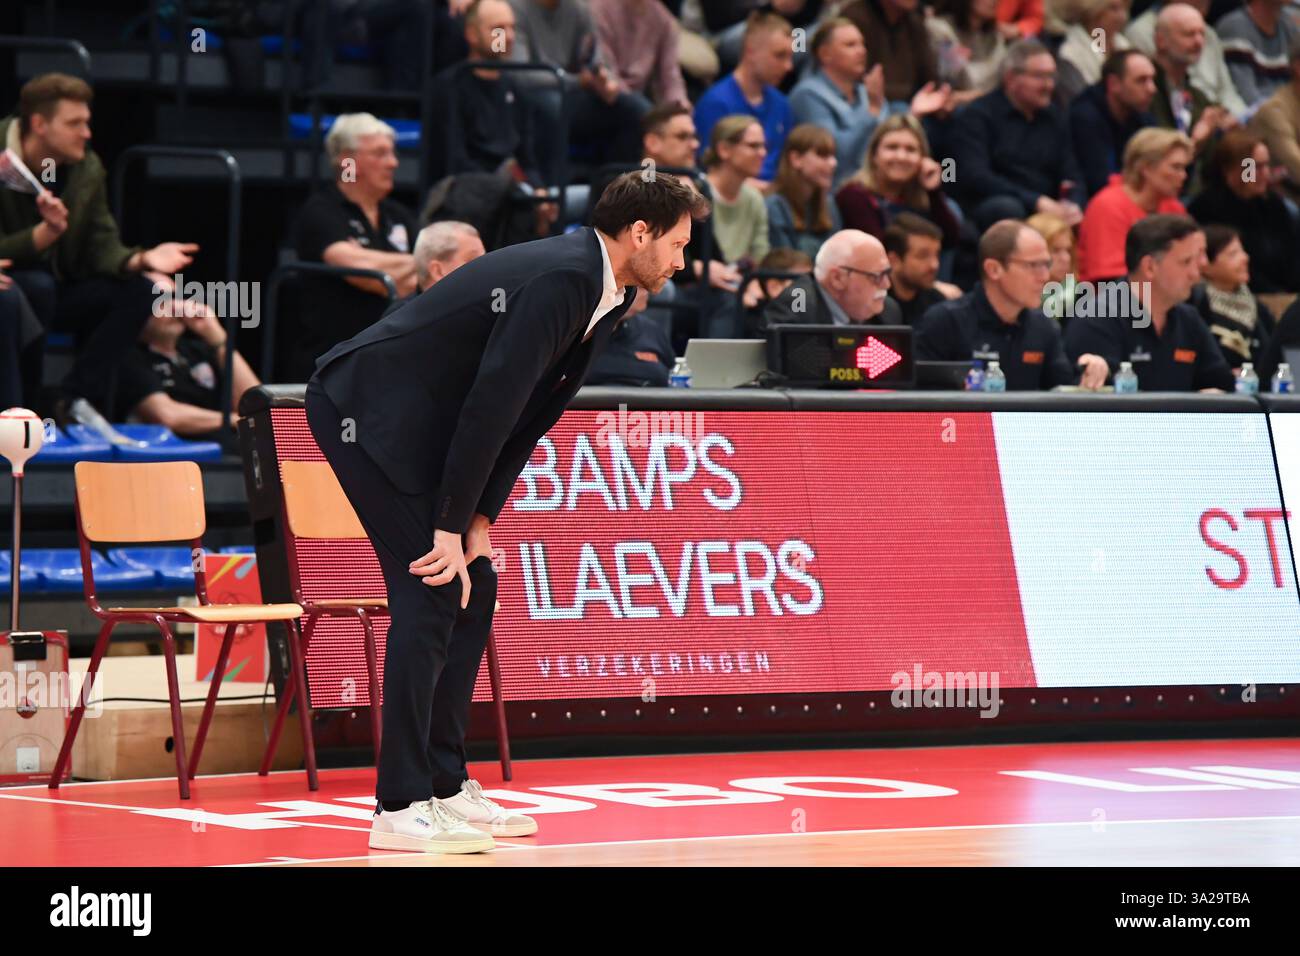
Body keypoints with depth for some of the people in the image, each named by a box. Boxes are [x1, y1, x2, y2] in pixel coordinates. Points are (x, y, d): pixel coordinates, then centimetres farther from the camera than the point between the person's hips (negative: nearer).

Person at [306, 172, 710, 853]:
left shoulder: (607, 297, 7)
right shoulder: (558, 279, -24)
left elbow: (529, 415, 9)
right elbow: (492, 406, -25)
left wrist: (480, 523, 2)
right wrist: (453, 527, -20)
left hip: (420, 422, 10)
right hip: (367, 408, -10)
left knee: (474, 587, 9)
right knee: (433, 591, -13)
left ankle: (445, 786, 16)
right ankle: (400, 809, -11)